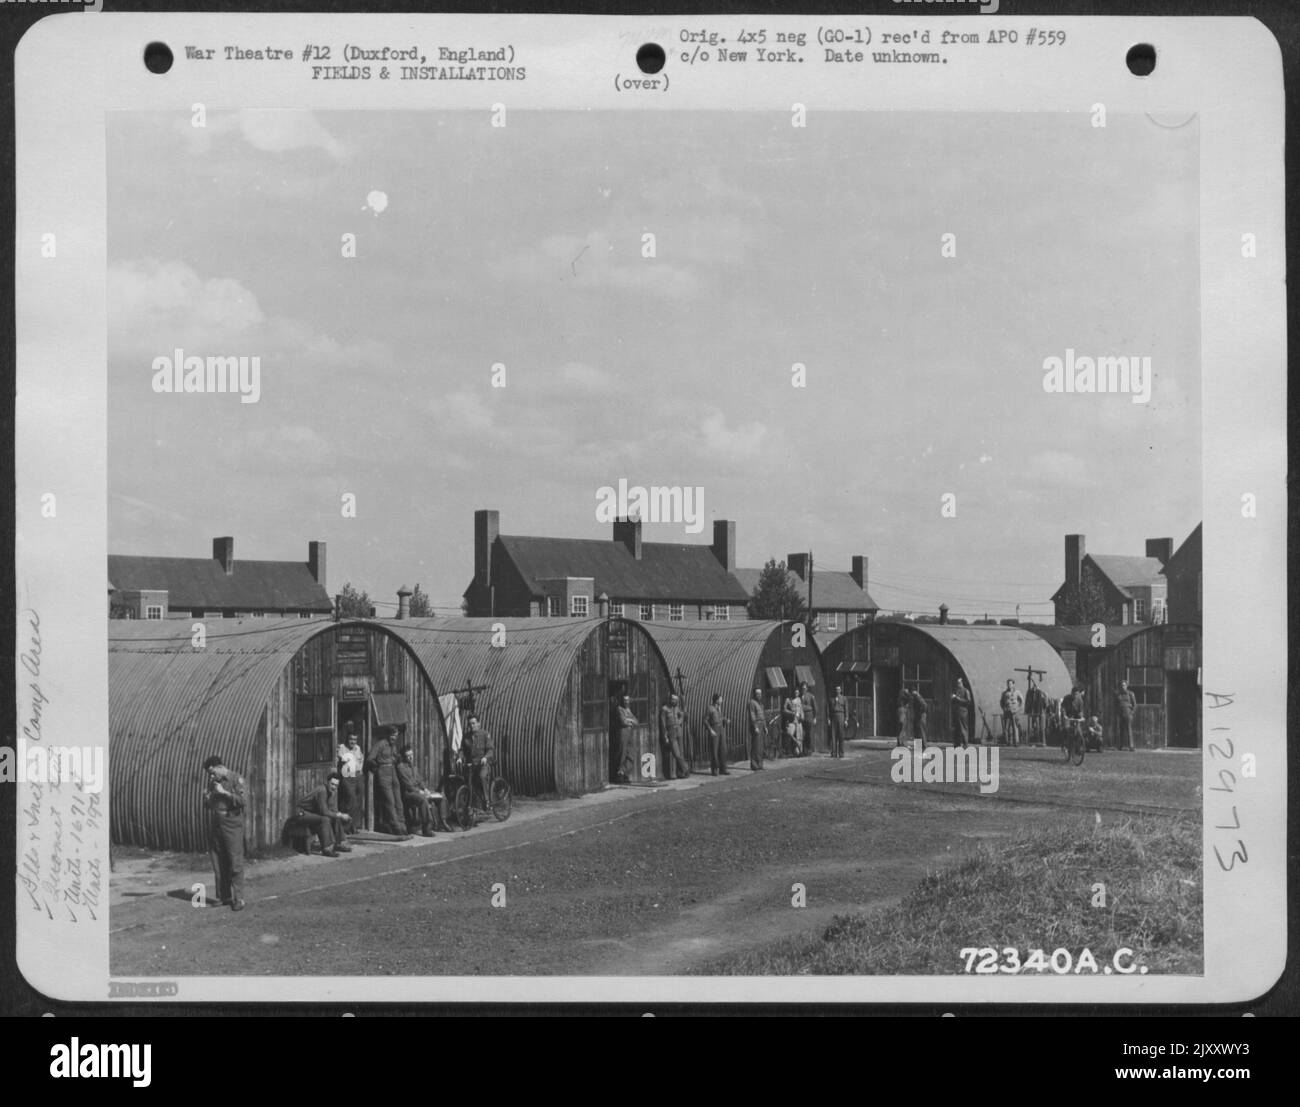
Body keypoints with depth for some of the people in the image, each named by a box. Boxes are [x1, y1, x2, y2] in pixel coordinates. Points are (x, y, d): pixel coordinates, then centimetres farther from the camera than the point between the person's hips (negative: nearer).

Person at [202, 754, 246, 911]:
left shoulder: (236, 779, -6)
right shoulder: (212, 782, 13)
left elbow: (244, 800, -18)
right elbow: (207, 805, 22)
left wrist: (224, 792, -18)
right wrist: (206, 799, 0)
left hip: (232, 825, -6)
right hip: (215, 826, 6)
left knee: (235, 864, -7)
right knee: (218, 864, 6)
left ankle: (238, 899, -6)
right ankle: (223, 897, 13)